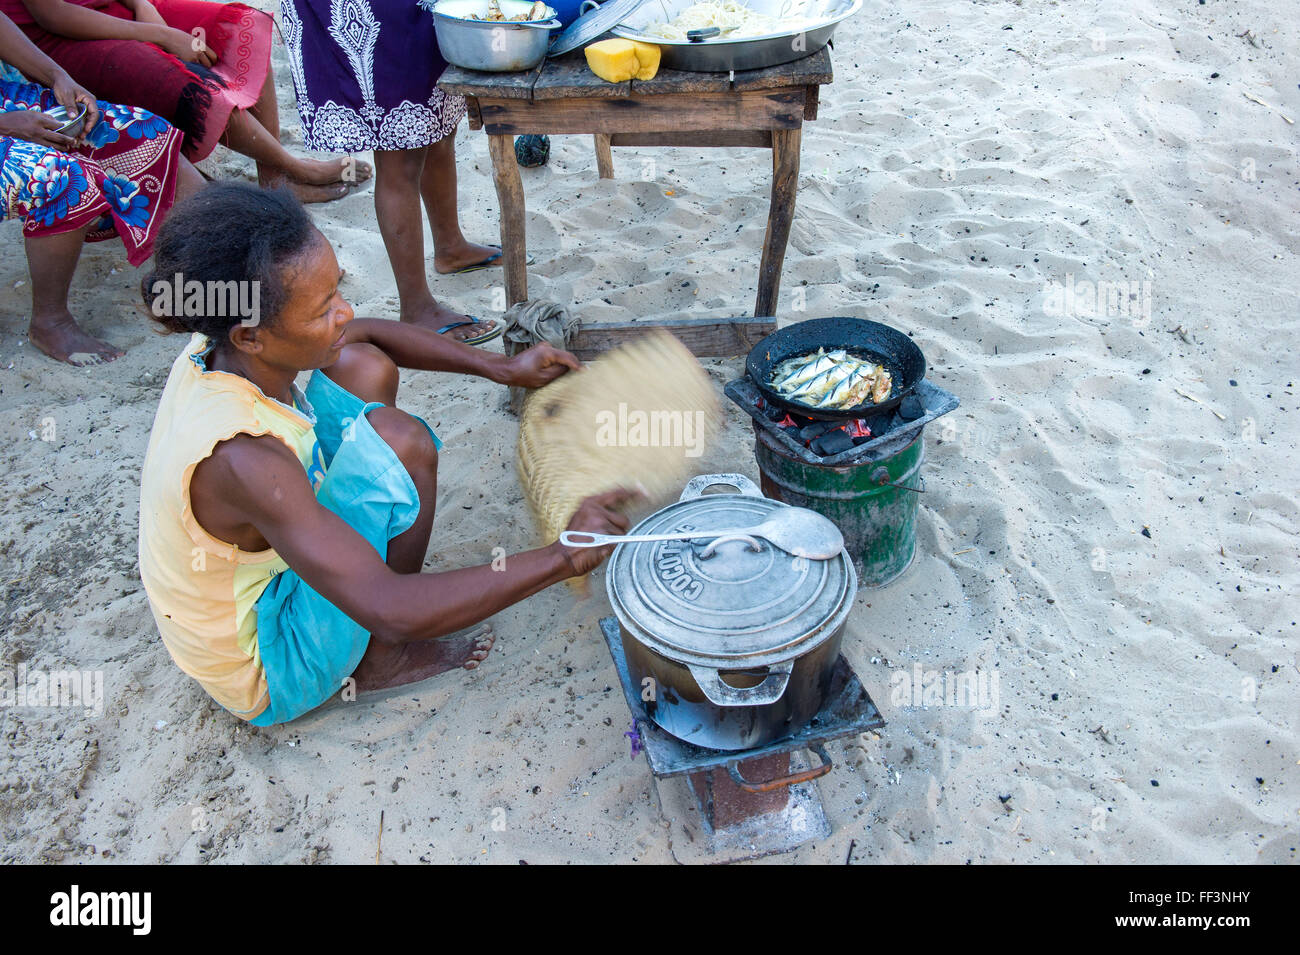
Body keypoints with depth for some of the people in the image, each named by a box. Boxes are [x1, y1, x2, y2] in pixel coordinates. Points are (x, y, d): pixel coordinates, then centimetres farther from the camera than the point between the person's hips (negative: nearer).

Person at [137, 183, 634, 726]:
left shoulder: (222, 345, -15)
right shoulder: (240, 458, -40)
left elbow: (371, 335, 4)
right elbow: (390, 611, -42)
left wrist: (502, 369, -3)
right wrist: (567, 556, -40)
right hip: (267, 678, -7)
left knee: (363, 366, 1)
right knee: (399, 443, -26)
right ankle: (381, 661, -6)